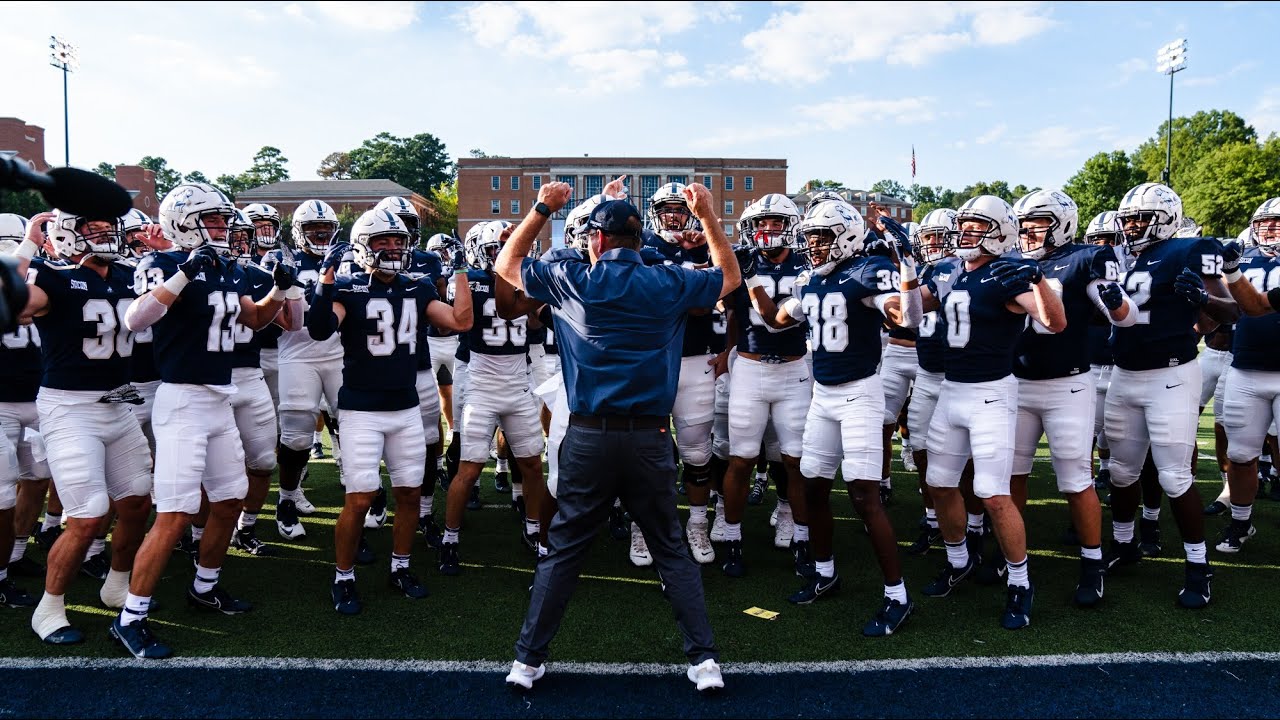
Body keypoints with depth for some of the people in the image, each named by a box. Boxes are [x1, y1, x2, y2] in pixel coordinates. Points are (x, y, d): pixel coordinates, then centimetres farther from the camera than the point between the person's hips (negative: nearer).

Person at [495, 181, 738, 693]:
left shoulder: (572, 282, 0)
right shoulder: (669, 284, 2)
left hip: (589, 436, 0)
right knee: (671, 550, 13)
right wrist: (708, 216, 21)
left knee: (564, 551, 11)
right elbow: (730, 278, 21)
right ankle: (704, 659, 15)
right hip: (649, 437, 1)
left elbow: (506, 265, 17)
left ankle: (528, 660, 20)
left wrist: (541, 209, 17)